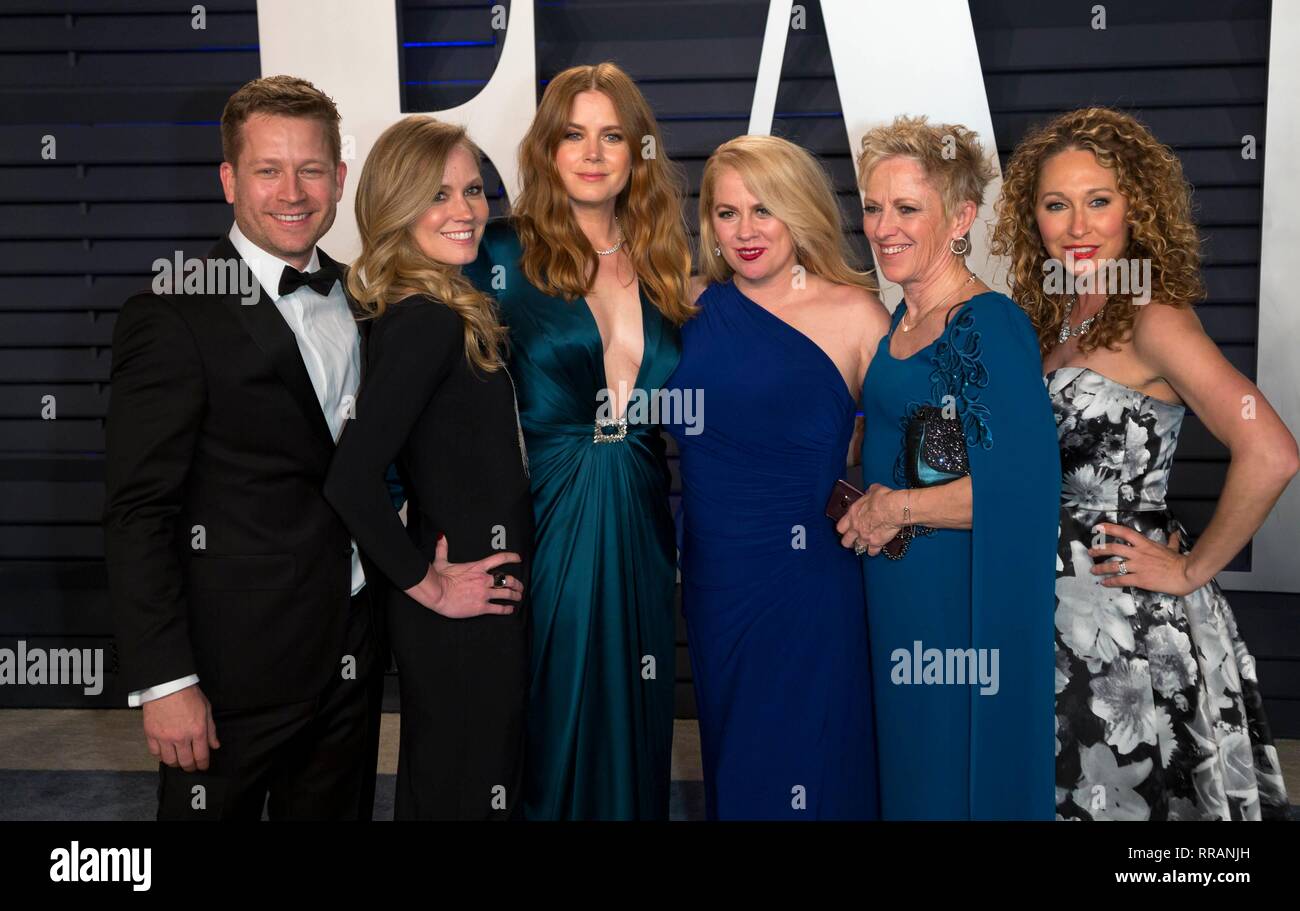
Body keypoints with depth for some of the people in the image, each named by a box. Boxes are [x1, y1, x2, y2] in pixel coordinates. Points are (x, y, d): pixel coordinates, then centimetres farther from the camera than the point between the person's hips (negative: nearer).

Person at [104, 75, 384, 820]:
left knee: (340, 810, 18)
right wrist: (164, 683, -17)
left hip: (353, 660, 6)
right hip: (234, 672, -5)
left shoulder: (360, 298, 8)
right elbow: (138, 514, -14)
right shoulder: (173, 316, -12)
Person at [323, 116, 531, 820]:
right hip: (464, 611, -9)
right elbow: (352, 480, -29)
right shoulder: (428, 321, -21)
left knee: (438, 787, 22)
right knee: (469, 795, 7)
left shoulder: (439, 314, 7)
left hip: (478, 594, 9)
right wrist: (429, 585, -18)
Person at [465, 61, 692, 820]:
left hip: (639, 527, 4)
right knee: (549, 727, 9)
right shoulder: (506, 254, -5)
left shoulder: (661, 266, 9)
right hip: (545, 522, -4)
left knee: (632, 730, 14)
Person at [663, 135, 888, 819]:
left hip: (806, 580, -4)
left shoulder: (854, 314, -6)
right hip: (712, 578, 4)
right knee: (730, 762, 18)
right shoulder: (696, 309, 4)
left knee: (802, 768, 7)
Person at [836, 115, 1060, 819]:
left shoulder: (989, 325, -17)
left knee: (959, 775, 7)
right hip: (896, 598, 8)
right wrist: (855, 496, 5)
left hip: (962, 600, -8)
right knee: (906, 765, 20)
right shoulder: (900, 321, 8)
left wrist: (894, 508, -17)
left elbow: (1024, 483, -27)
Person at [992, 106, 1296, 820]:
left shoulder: (1153, 320, -15)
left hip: (1129, 616, -7)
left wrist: (1193, 569, -17)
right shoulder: (1047, 321, 7)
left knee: (1128, 793, 9)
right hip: (1056, 604, 7)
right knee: (1064, 788, 19)